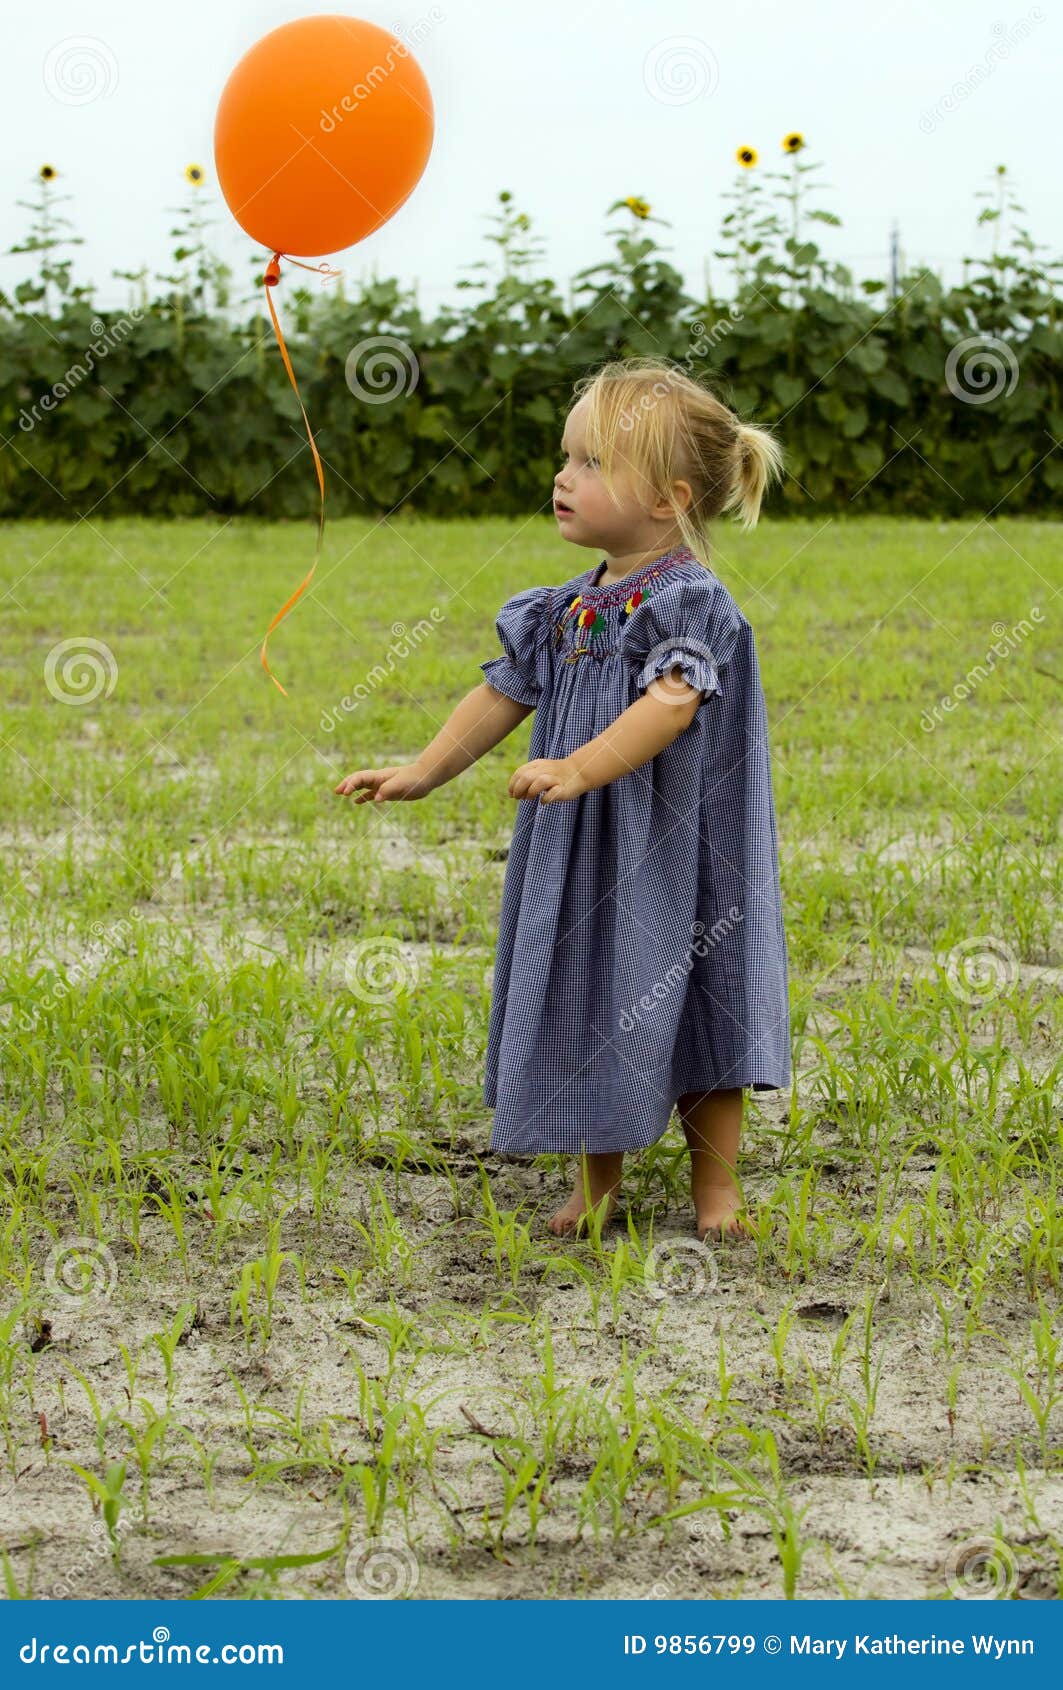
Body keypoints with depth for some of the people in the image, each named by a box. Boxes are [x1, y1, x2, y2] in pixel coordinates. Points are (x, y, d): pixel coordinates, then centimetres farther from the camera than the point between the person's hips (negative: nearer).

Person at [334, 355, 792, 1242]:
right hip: (577, 852, 7)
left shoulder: (688, 600, -15)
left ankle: (717, 1186, 16)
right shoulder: (568, 607, 8)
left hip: (669, 852, -7)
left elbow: (673, 702, -29)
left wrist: (581, 768, -41)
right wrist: (424, 772, 12)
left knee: (689, 1001, 2)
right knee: (585, 997, 12)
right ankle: (598, 1180, 26)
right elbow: (505, 694, 16)